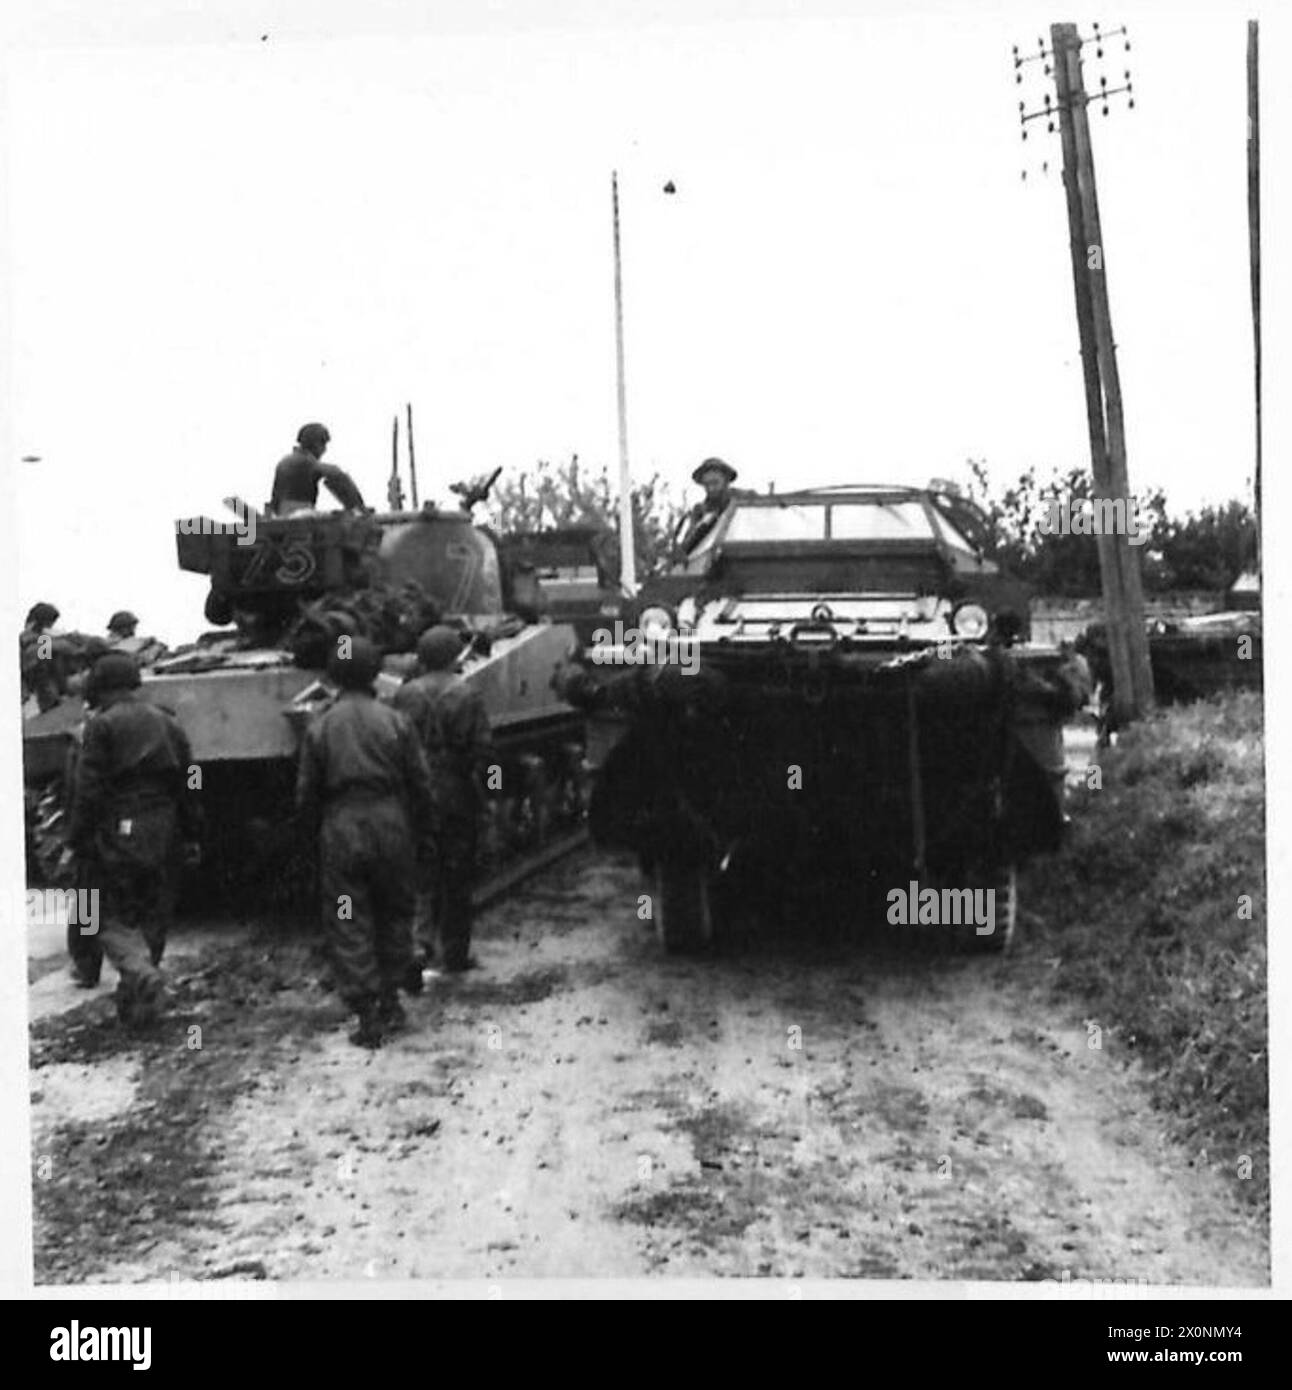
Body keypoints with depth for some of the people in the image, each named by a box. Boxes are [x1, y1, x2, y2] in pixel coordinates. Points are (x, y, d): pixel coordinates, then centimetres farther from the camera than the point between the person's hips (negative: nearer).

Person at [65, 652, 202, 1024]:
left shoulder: (103, 725, -8)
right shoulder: (168, 724, 10)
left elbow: (88, 790, -13)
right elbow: (189, 787, 11)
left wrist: (77, 839, -8)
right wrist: (191, 836, 16)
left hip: (115, 836, -5)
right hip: (161, 837, 5)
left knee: (111, 916, 3)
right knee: (150, 918, 12)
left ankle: (141, 973, -20)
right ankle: (136, 1000, 16)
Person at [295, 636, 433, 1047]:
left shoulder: (319, 728, -2)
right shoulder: (394, 721, -1)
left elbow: (306, 794, 1)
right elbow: (420, 786, 0)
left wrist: (319, 828, 16)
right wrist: (418, 829, 13)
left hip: (341, 831, -1)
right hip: (391, 826, 1)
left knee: (348, 925, 6)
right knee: (395, 913, 18)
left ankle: (368, 1016, 2)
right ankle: (390, 1001, 25)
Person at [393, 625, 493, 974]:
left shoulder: (405, 694, -2)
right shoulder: (468, 697, -7)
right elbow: (483, 750, -10)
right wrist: (481, 789, 2)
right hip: (457, 797, -2)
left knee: (421, 870, 13)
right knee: (457, 877, 8)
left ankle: (421, 935, -4)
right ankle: (455, 954, 14)